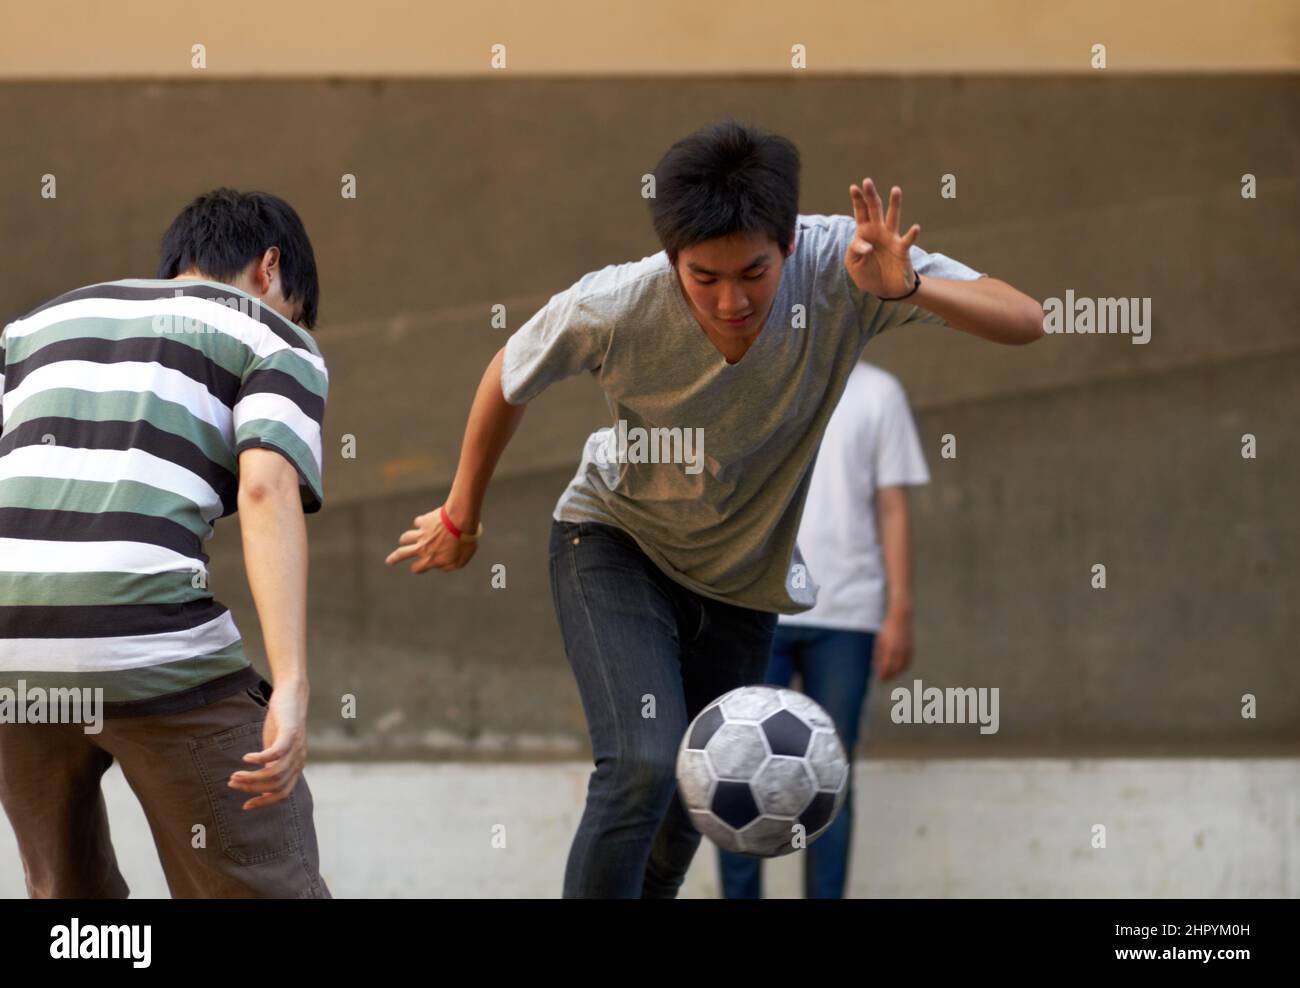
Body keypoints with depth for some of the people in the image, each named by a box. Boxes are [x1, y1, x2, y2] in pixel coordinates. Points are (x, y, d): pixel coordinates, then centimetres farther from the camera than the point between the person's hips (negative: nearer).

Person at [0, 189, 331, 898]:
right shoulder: (275, 343, 14)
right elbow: (266, 492, -5)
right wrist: (290, 692, -14)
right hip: (148, 646, -5)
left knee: (71, 892, 21)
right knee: (266, 888, 4)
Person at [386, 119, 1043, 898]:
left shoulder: (841, 266, -27)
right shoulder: (611, 308, -29)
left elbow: (1025, 321, -30)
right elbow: (510, 379, -7)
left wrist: (909, 288, -49)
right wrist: (462, 517, 6)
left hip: (744, 576, 3)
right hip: (615, 543, -3)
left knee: (688, 816, 10)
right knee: (644, 768, -26)